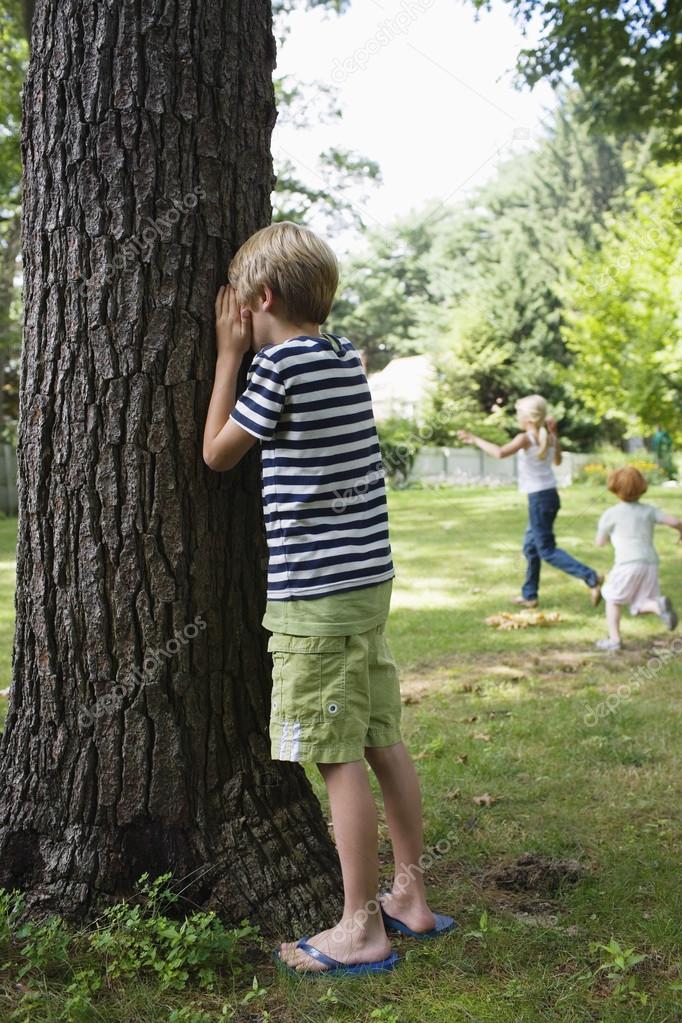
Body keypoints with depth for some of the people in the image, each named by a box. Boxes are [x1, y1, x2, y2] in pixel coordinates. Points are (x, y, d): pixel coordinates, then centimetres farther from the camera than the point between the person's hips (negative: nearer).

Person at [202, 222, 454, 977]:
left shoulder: (281, 363, -12)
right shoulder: (345, 358, 11)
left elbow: (217, 453, -2)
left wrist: (229, 354, 4)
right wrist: (249, 354, 19)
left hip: (316, 590, -8)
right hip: (368, 579, 9)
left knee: (339, 760, -3)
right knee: (383, 744, 14)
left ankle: (361, 931, 5)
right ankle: (411, 898, 24)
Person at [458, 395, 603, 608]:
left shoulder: (525, 438, -15)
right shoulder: (549, 438, 7)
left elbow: (500, 453, -31)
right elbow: (557, 461, 26)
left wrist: (475, 439, -21)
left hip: (539, 498, -8)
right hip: (550, 495, 8)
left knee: (547, 551, -3)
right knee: (531, 547, 18)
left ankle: (590, 577, -13)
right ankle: (529, 595, 25)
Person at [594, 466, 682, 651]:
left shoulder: (611, 514, 5)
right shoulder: (649, 510, 13)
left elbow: (600, 543, 13)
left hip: (628, 563, -4)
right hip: (651, 562, 4)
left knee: (612, 600, 15)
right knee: (639, 607, 10)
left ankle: (614, 639, 7)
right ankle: (659, 604, -21)